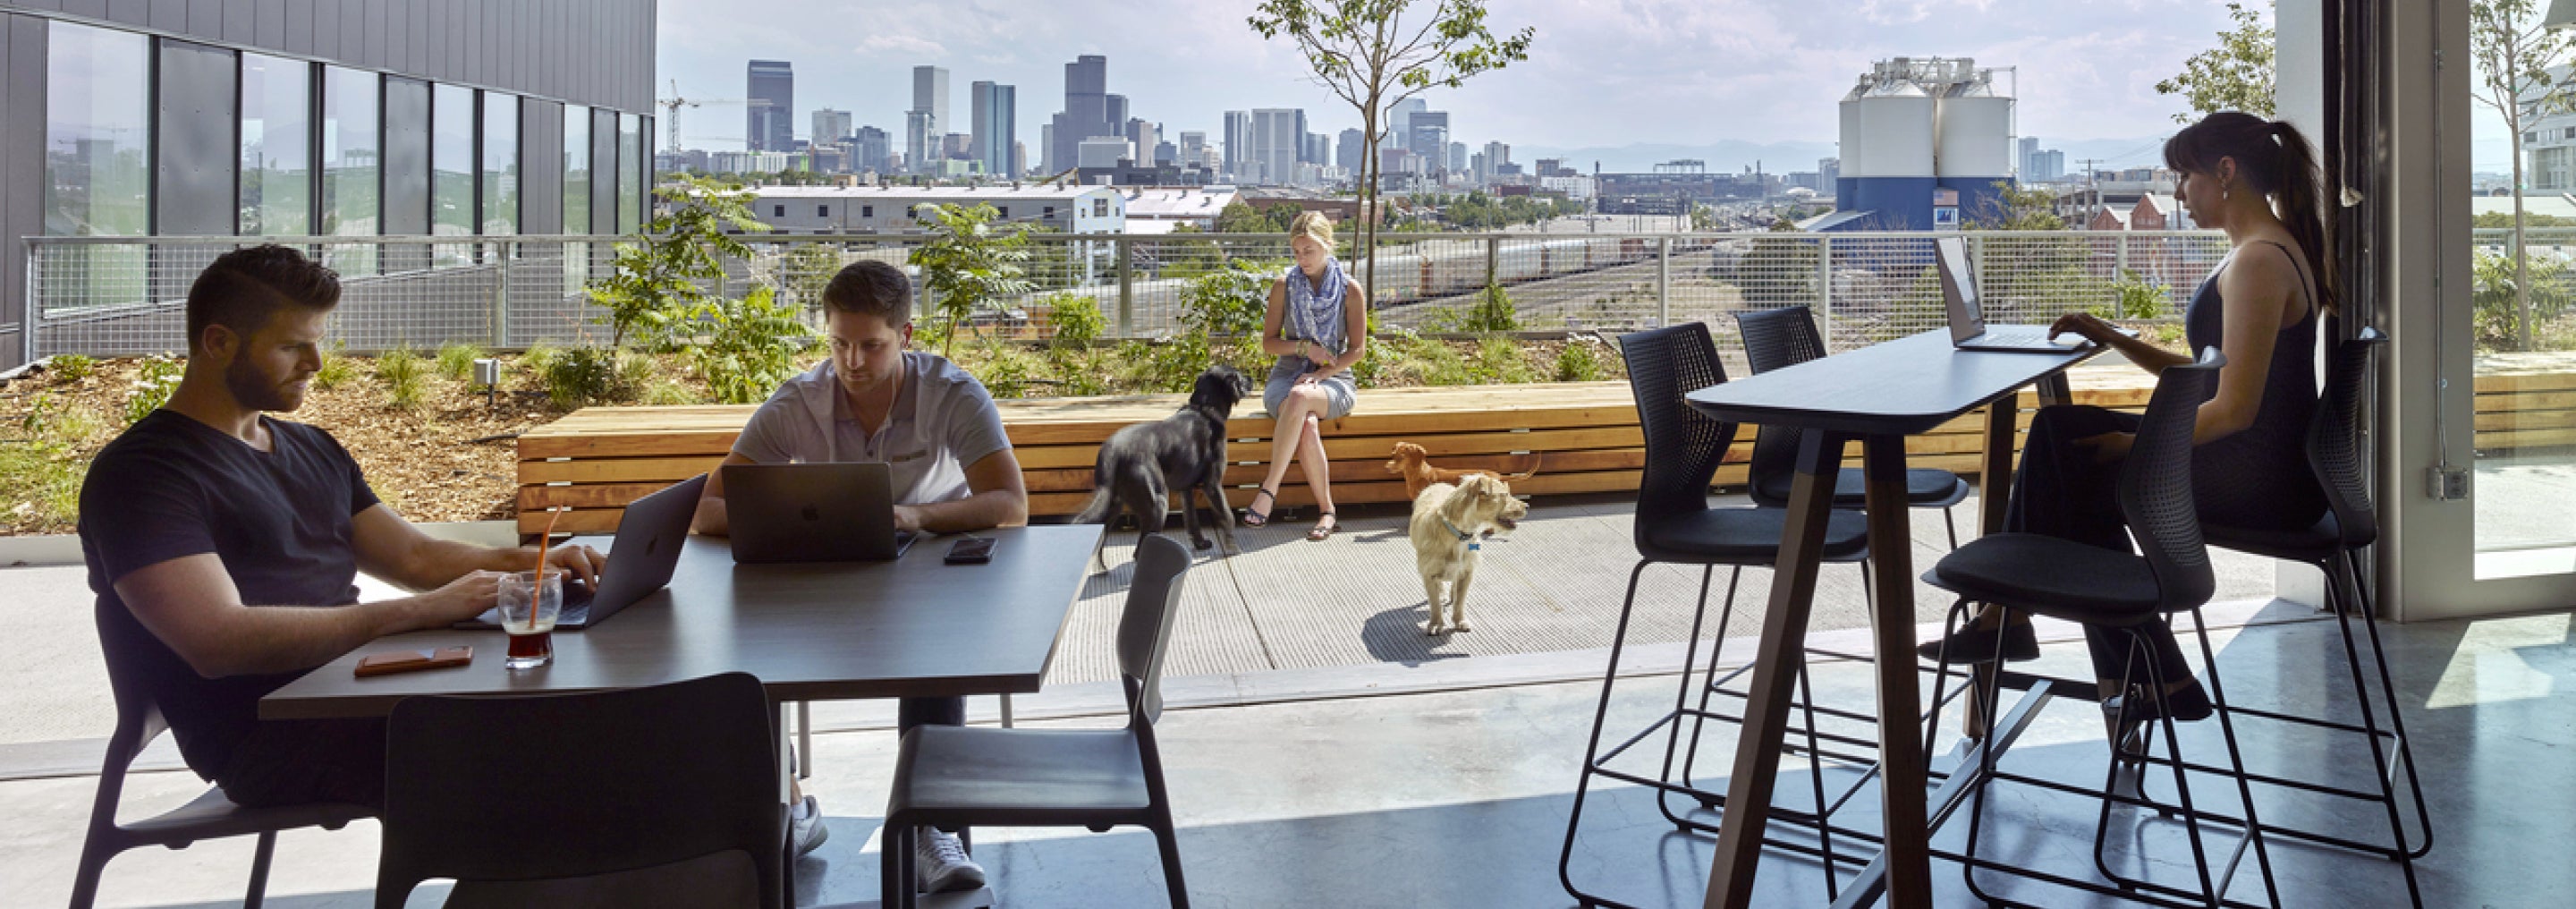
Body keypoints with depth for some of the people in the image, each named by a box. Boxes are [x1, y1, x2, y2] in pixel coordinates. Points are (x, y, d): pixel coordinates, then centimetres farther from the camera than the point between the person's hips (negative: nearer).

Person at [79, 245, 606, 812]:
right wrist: (421, 611, -23)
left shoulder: (313, 449, 23)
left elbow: (415, 556, 22)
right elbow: (219, 642, -19)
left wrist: (528, 563, 0)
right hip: (266, 737, -8)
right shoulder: (141, 471, -5)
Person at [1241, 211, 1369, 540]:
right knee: (1308, 426, -35)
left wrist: (1321, 373, -14)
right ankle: (1327, 512, -27)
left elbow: (1358, 349, 0)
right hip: (1287, 375, 1)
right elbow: (1269, 342, 8)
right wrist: (1304, 346, -10)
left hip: (1334, 380, -1)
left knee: (1300, 397, -39)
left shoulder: (1350, 290, 2)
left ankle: (1269, 490, -35)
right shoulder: (1284, 287, 6)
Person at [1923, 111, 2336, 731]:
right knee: (2059, 430, 6)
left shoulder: (2259, 262, -19)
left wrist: (2140, 444, -12)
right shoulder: (2272, 249, 14)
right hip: (2269, 465, 10)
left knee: (2075, 479, 0)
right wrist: (2113, 339, 10)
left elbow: (2235, 408, -24)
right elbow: (2207, 374, 18)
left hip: (2263, 480, -10)